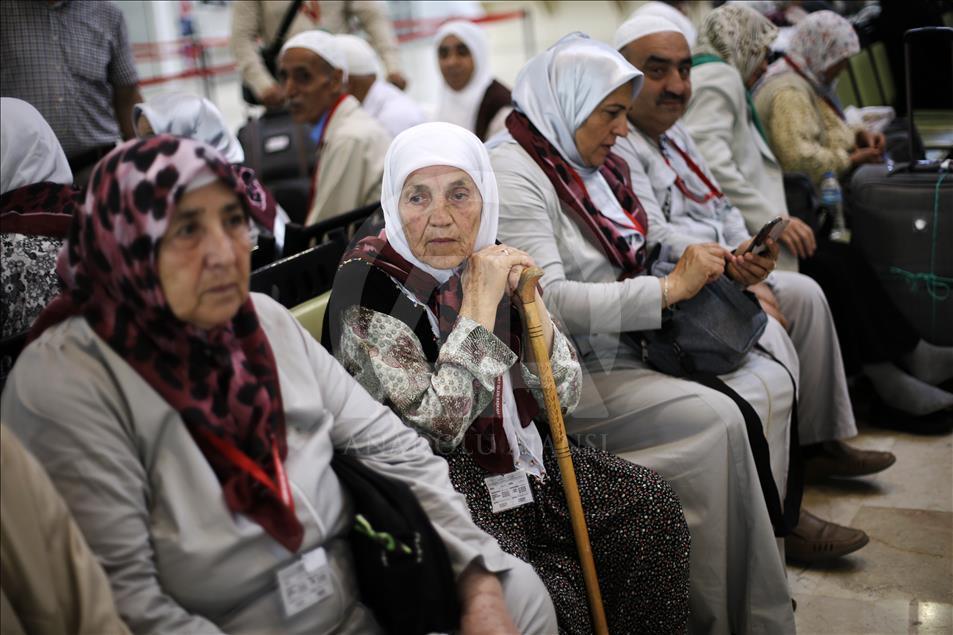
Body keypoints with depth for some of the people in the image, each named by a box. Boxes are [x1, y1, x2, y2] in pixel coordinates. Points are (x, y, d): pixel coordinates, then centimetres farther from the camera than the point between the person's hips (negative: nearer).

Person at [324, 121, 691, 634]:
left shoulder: (487, 263, 1)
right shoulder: (367, 289, -17)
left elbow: (564, 396, 3)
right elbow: (436, 429, -24)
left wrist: (528, 299, -12)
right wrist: (479, 306, -23)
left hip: (518, 460, 7)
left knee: (650, 503, -7)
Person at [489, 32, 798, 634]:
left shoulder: (594, 165, 13)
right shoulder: (513, 172, -14)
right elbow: (546, 301, -24)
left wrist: (700, 268, 1)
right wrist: (668, 289, -20)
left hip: (623, 348, 9)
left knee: (770, 381, -3)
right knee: (715, 418, -22)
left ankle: (761, 563, 3)